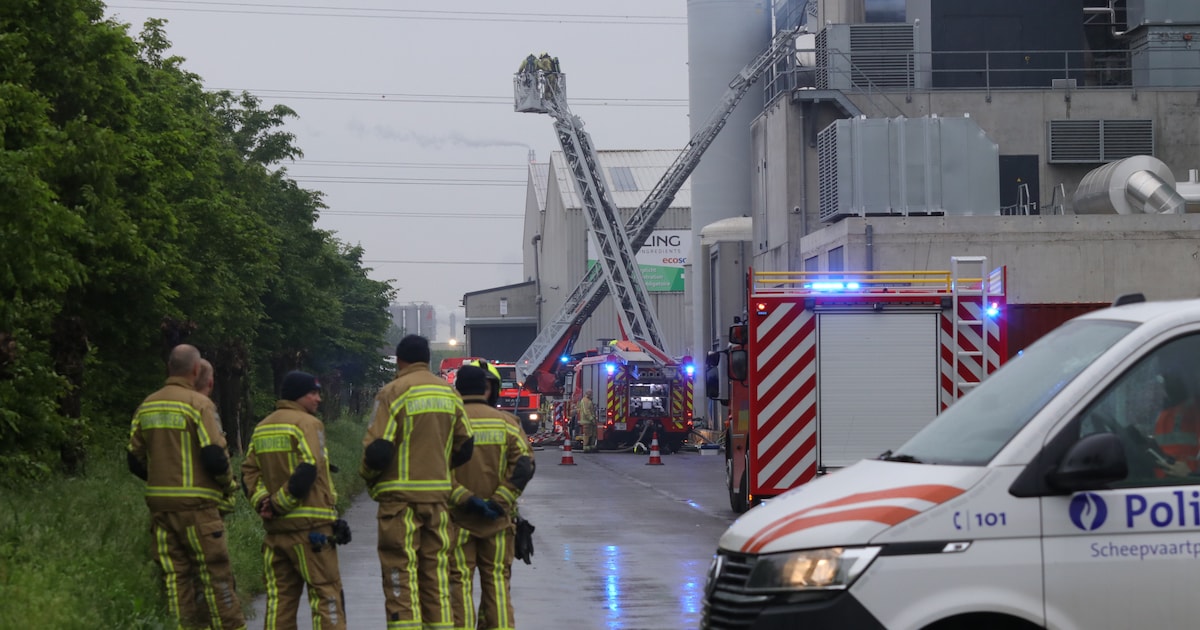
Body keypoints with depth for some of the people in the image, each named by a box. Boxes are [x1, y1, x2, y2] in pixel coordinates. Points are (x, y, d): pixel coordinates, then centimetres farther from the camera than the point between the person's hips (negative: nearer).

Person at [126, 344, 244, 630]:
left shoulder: (146, 407, 10)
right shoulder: (198, 404, -10)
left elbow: (135, 461, 12)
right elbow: (214, 457, -16)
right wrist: (229, 485, 2)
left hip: (159, 503, 6)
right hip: (196, 505, -6)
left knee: (176, 575, 7)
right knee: (215, 574, 0)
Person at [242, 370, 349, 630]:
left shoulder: (261, 429, 16)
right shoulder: (307, 424, -8)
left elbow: (249, 472, 9)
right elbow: (307, 472, -18)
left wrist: (262, 501, -3)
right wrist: (278, 505, -12)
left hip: (275, 528, 7)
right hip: (310, 526, -7)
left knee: (280, 595, 9)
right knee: (326, 592, -3)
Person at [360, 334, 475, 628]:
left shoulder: (393, 392, -9)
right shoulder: (449, 393, 10)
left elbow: (378, 449, -14)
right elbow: (464, 447, 13)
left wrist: (369, 479, 4)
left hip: (401, 494, -5)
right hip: (438, 494, 5)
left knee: (401, 572, -4)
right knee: (436, 570, 11)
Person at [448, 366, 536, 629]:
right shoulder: (506, 422, 2)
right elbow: (524, 466, -6)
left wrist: (465, 499, -16)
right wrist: (500, 502, -10)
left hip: (458, 518, -2)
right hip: (497, 520, 2)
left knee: (460, 582, 2)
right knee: (496, 581, 9)